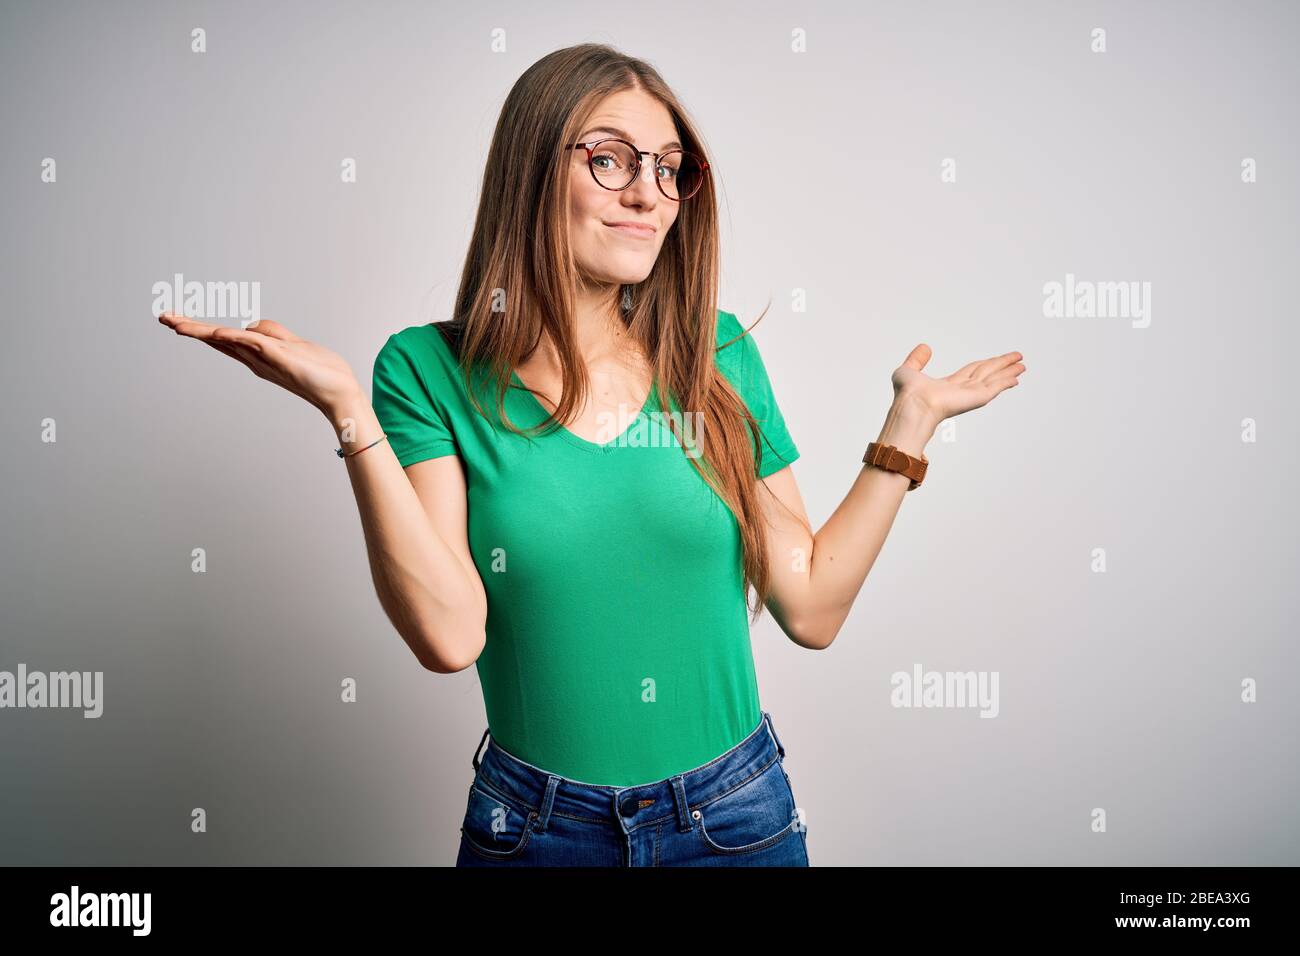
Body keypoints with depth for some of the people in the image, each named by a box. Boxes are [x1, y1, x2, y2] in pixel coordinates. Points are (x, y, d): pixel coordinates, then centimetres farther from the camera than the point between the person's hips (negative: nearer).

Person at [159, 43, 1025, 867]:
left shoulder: (719, 356, -4)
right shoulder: (431, 371, -9)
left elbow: (812, 609, -3)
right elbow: (448, 635, -20)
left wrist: (909, 426, -4)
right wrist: (351, 412, -24)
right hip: (537, 825, -1)